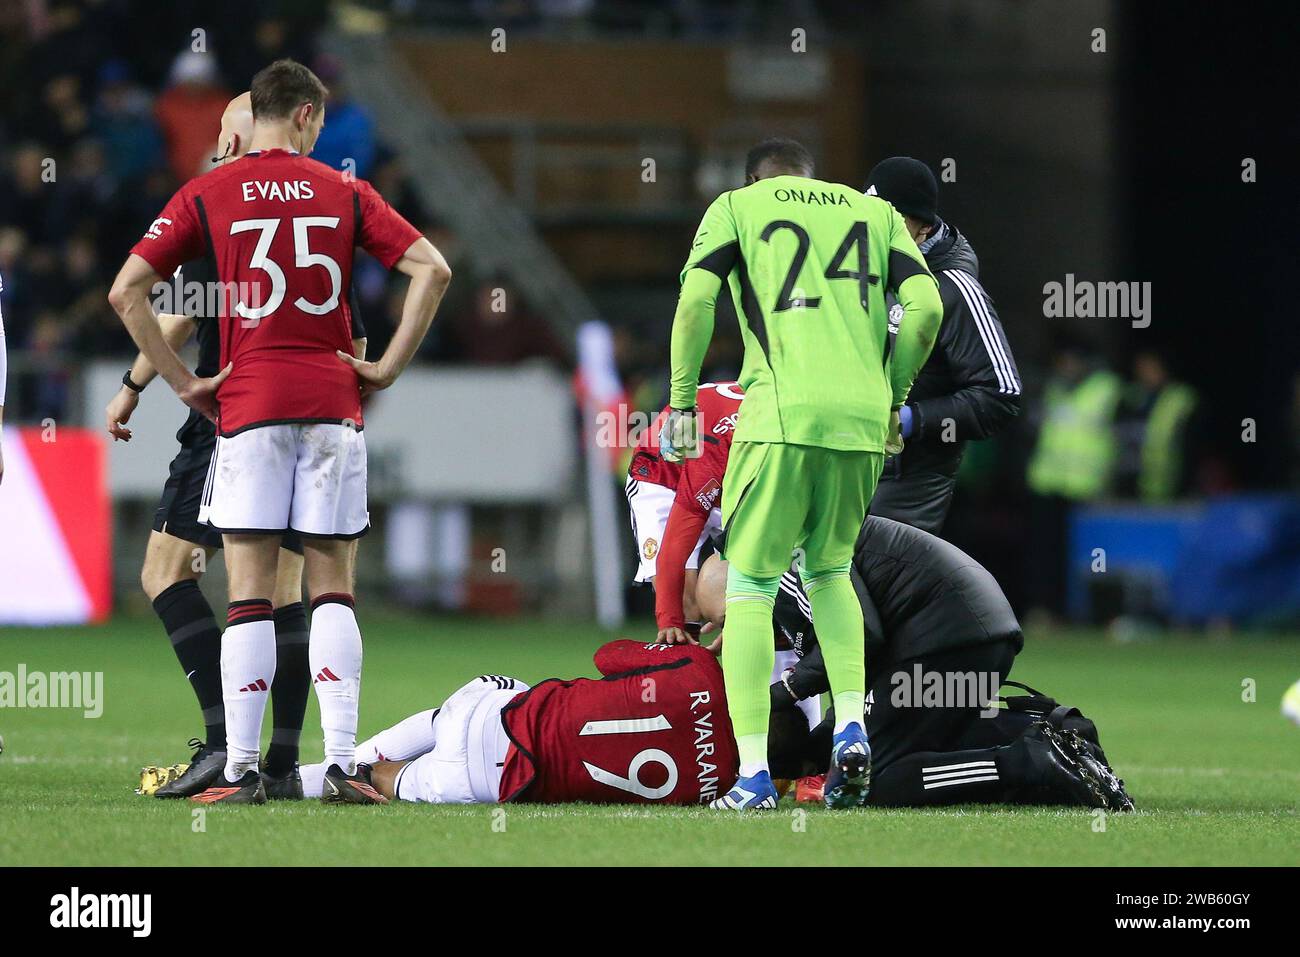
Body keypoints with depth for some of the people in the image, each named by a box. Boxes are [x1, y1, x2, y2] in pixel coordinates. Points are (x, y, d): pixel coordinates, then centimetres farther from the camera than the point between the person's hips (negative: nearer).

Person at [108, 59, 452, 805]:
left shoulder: (208, 195, 3)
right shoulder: (343, 192, 6)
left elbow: (127, 289, -2)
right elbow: (432, 269, 0)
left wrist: (183, 381, 3)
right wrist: (390, 367, 3)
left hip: (249, 406, -1)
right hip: (332, 403, 1)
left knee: (249, 594, -1)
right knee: (333, 588, 5)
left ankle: (241, 769, -5)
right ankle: (342, 760, -4)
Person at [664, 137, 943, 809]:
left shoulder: (737, 207, 14)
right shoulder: (874, 212, 21)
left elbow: (695, 303, -1)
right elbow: (926, 306, 9)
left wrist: (682, 402, 7)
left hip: (784, 414, -4)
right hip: (864, 418, 4)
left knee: (749, 587, 2)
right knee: (829, 571, 24)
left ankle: (754, 774, -8)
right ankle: (851, 729, 7)